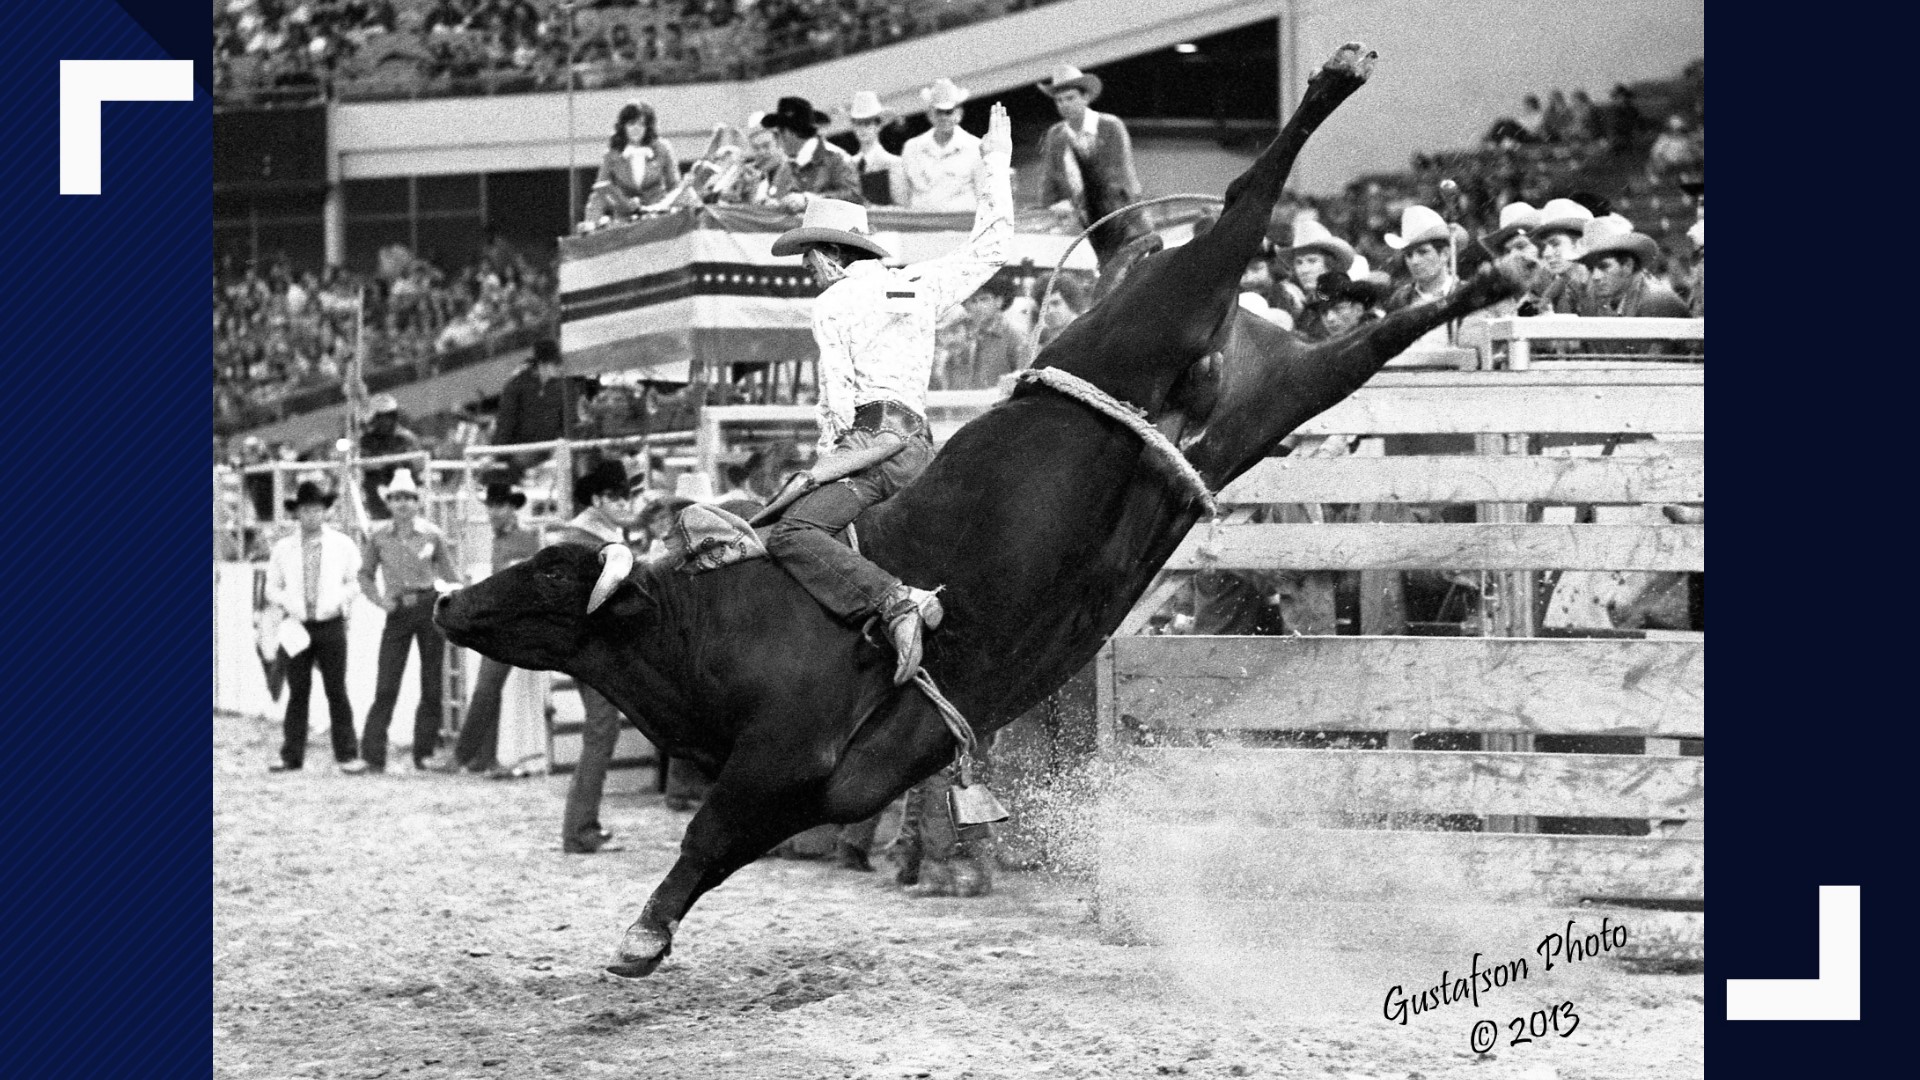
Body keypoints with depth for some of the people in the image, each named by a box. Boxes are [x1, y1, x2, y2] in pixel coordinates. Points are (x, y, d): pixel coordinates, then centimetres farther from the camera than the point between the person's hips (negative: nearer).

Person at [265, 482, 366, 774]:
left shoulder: (342, 545, 5)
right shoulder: (283, 549, 8)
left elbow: (355, 582, 10)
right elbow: (272, 587, 14)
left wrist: (340, 599, -8)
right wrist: (286, 602, -5)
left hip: (331, 624, -1)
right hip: (297, 626, 1)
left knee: (336, 691, -2)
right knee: (297, 692, 1)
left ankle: (347, 755, 0)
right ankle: (291, 755, 5)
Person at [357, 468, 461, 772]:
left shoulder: (431, 534, 3)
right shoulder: (377, 535, 3)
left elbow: (450, 576, 11)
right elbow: (365, 575, 14)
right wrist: (379, 600, -3)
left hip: (430, 606, 1)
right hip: (398, 612, -1)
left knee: (432, 686, 3)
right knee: (386, 687, -8)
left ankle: (424, 753, 13)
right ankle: (373, 756, -6)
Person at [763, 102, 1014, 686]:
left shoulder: (834, 303, 2)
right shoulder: (919, 283, 19)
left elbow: (837, 394, -6)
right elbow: (989, 251, 30)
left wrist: (827, 459, 3)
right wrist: (996, 166, 37)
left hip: (873, 440, -8)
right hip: (922, 447, 8)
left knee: (792, 534, -22)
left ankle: (896, 602, -39)